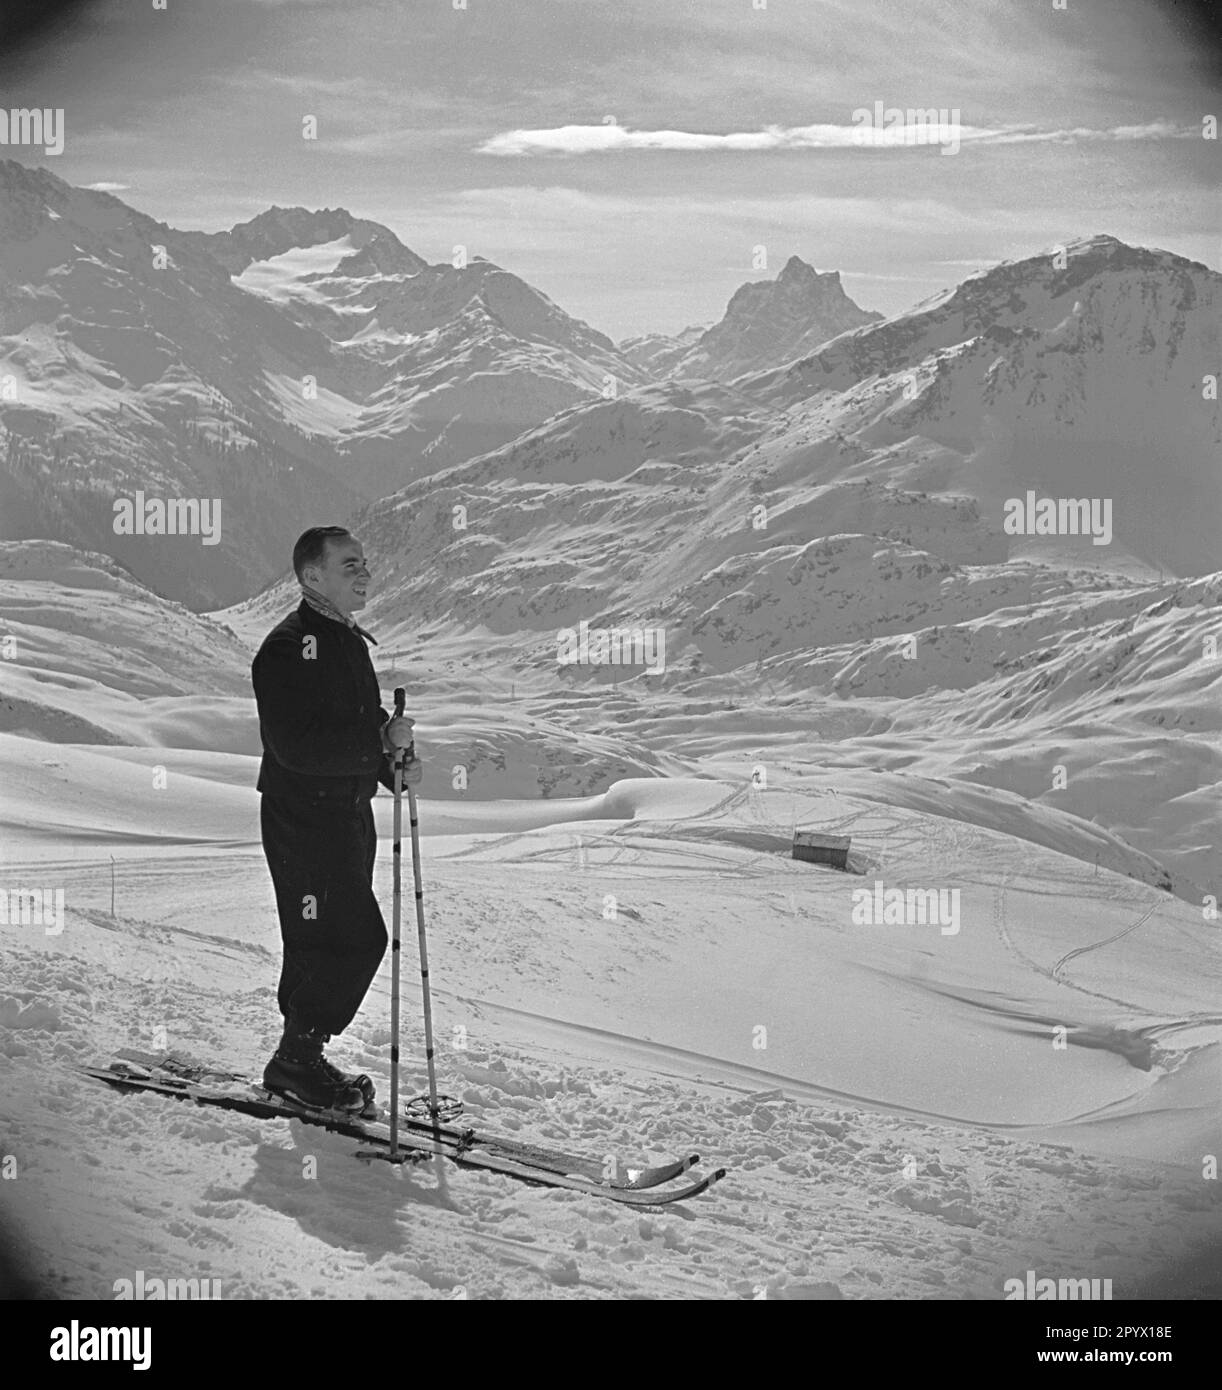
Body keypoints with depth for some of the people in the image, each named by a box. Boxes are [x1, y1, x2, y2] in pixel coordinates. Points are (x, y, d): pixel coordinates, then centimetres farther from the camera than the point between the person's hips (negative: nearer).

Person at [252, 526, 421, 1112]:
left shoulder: (349, 641, 16)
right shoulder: (288, 647, -15)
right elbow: (297, 745, -25)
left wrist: (395, 767, 4)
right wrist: (381, 742, -24)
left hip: (349, 813, 10)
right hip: (302, 818, -9)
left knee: (354, 941, 13)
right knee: (355, 940, -9)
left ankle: (300, 1056, 25)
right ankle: (297, 1060, 5)